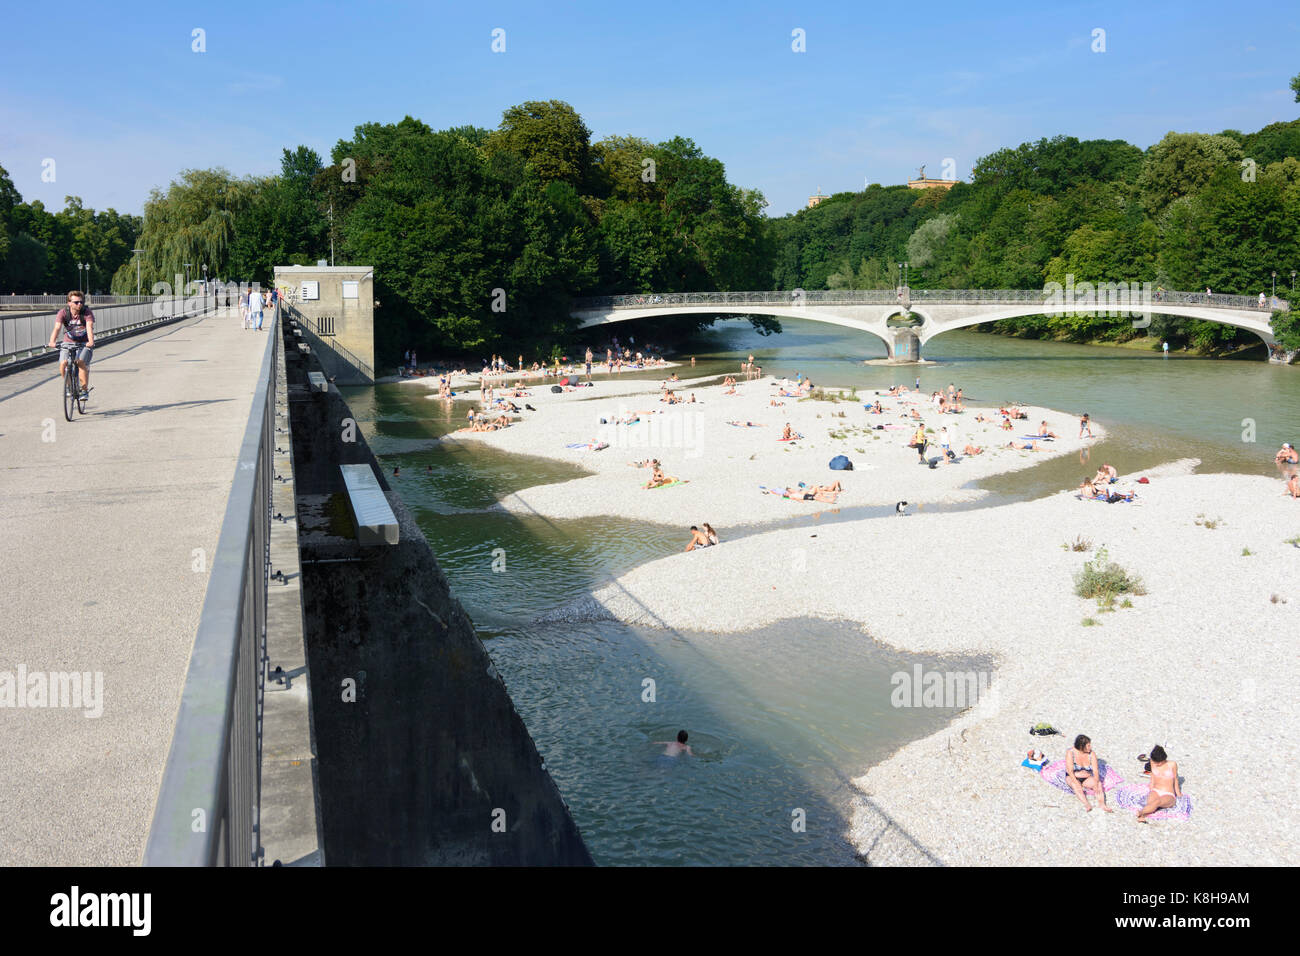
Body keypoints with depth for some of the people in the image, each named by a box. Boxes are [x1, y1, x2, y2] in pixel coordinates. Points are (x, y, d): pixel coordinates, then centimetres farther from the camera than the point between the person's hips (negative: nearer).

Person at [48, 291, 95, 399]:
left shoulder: (87, 313, -14)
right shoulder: (63, 312, -11)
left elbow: (89, 327, -29)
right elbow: (57, 327, -24)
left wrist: (91, 341, -48)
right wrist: (52, 342, -42)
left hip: (84, 344, -2)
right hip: (68, 343, 2)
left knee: (81, 362, -26)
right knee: (63, 363, -19)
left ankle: (85, 389, -12)